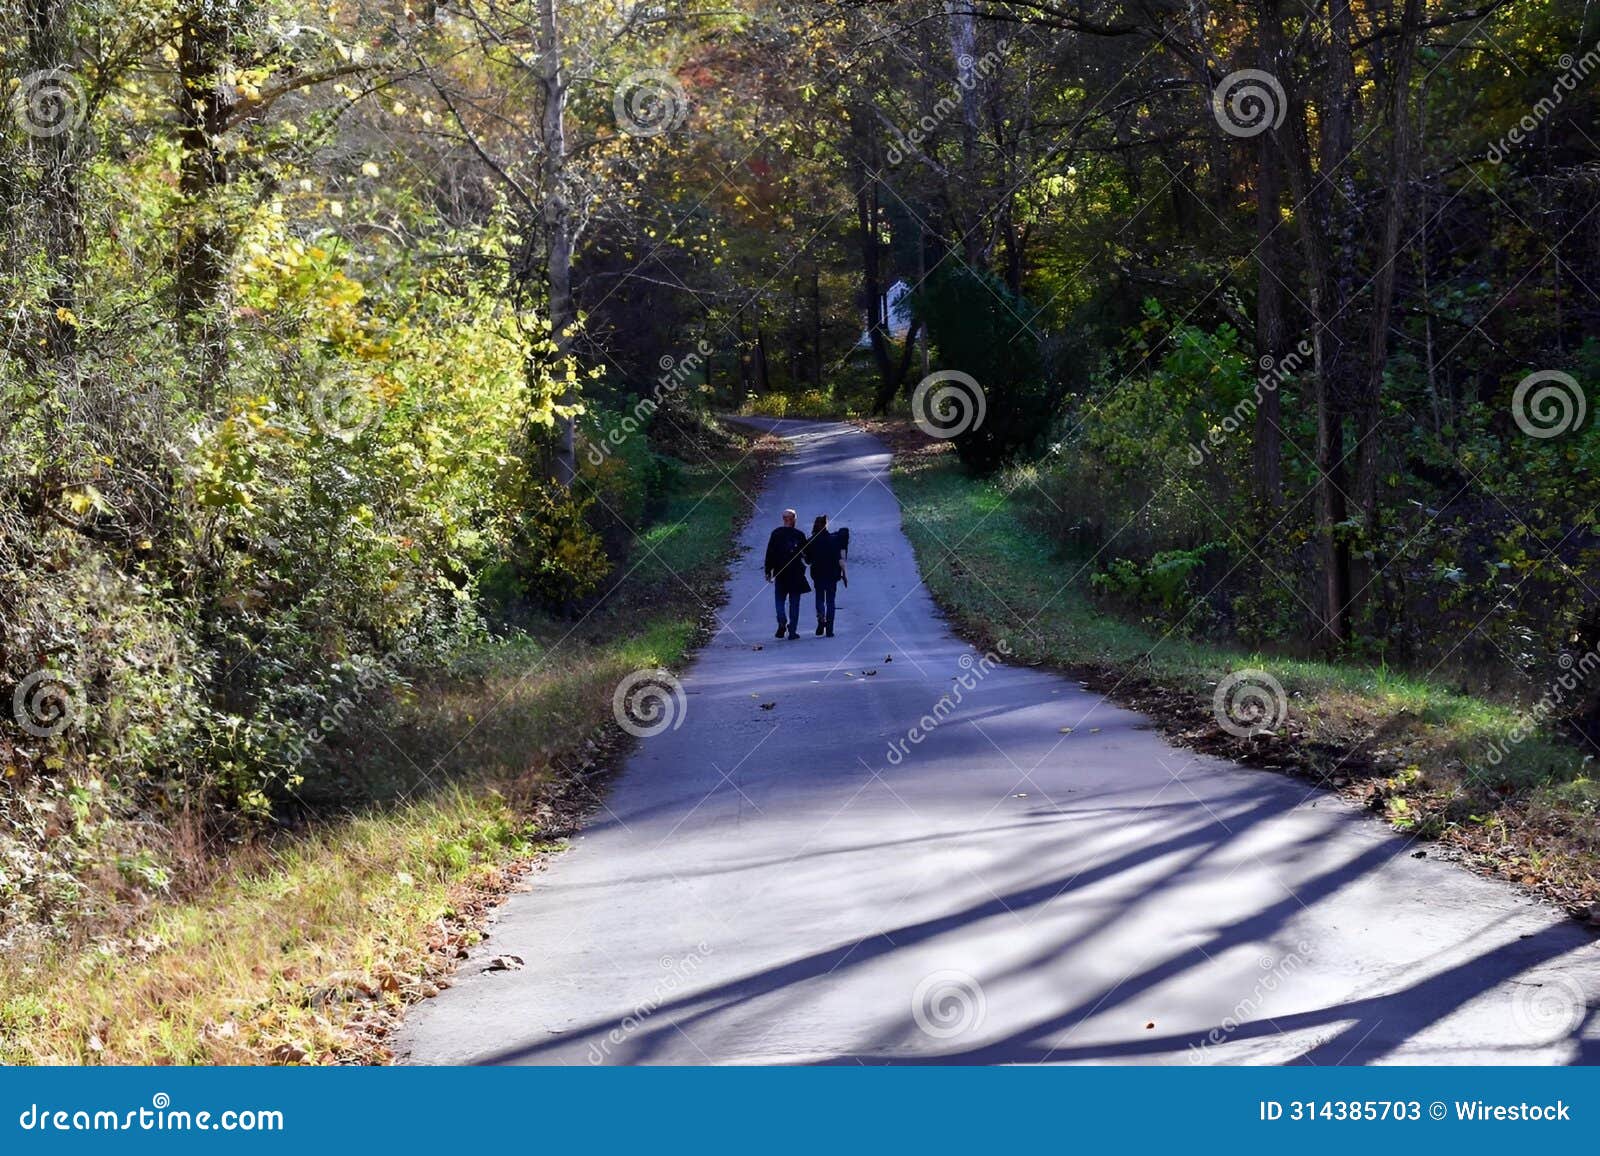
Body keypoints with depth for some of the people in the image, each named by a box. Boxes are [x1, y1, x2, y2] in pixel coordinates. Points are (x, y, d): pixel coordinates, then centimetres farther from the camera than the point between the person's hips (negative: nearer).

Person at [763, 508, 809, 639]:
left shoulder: (776, 534, -2)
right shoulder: (799, 535, -3)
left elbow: (770, 553, -3)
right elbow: (807, 554, 5)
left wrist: (768, 571, 2)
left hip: (780, 573, 0)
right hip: (796, 573, 0)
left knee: (780, 600, 9)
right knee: (794, 602, 6)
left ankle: (782, 622, -15)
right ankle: (792, 630, 4)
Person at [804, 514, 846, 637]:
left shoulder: (811, 542, -5)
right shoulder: (833, 539, -7)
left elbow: (808, 560, 0)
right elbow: (839, 558, -9)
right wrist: (843, 574, -3)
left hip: (817, 575, 0)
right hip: (832, 574, 0)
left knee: (819, 598, 16)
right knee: (830, 601, 8)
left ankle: (821, 619, -11)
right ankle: (829, 629, 4)